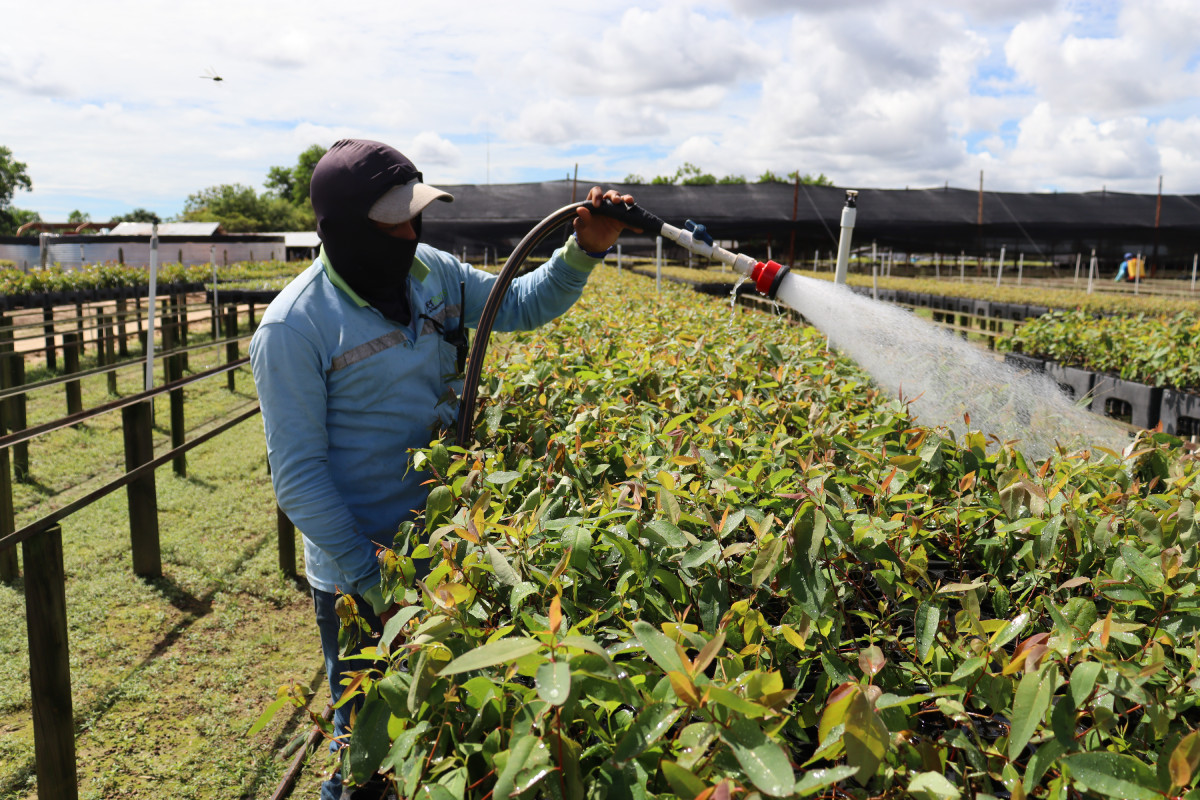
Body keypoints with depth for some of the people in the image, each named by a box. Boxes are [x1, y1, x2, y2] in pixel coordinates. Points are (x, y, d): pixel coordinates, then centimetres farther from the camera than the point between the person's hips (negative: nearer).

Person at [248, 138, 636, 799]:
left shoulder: (430, 272, -1)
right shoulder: (293, 328, -19)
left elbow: (522, 304, 10)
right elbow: (297, 475, -17)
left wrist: (584, 250, -7)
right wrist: (369, 576, -16)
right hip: (358, 570, -5)